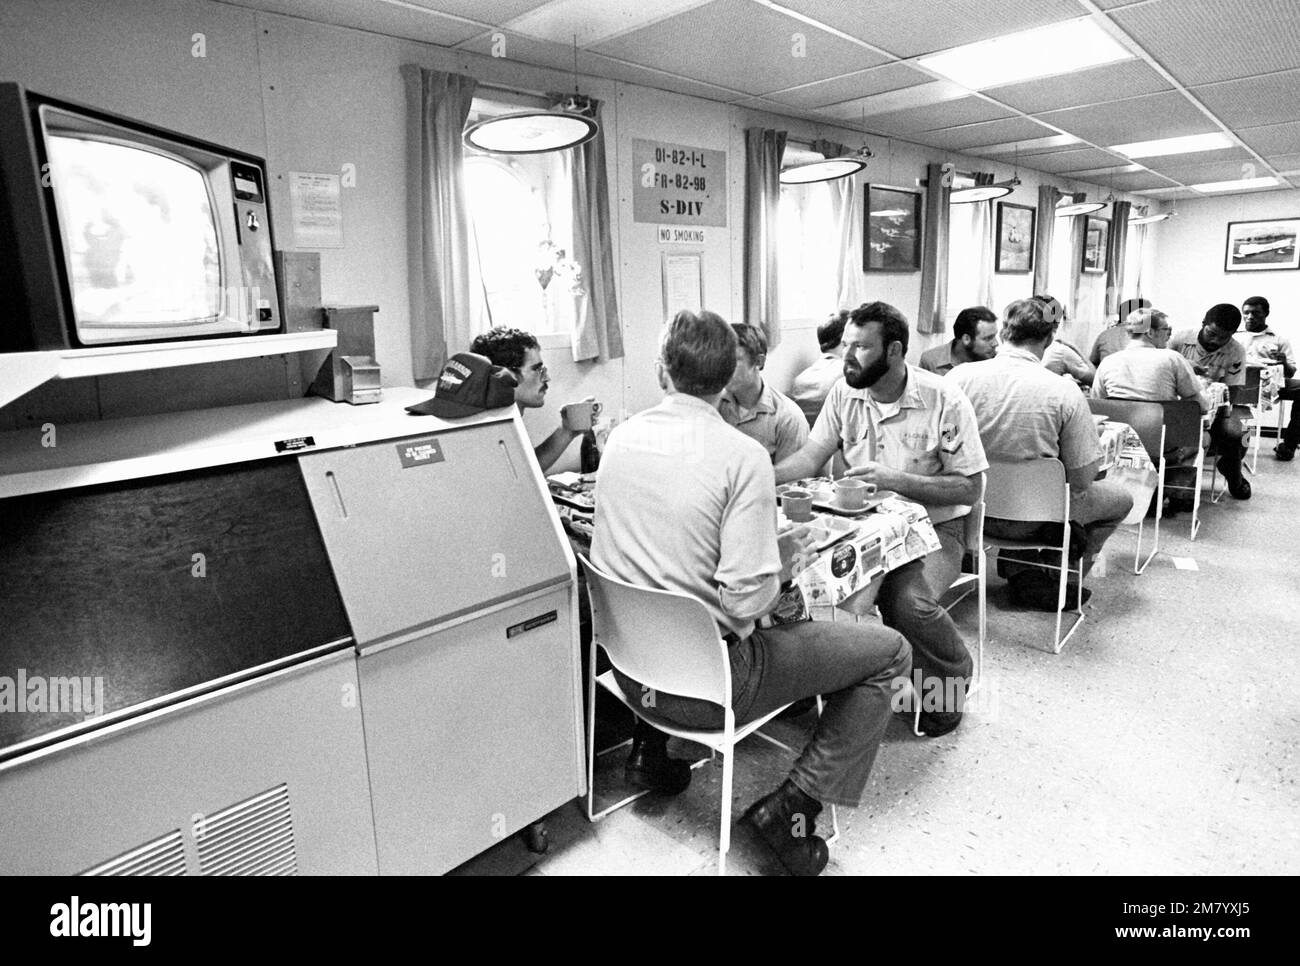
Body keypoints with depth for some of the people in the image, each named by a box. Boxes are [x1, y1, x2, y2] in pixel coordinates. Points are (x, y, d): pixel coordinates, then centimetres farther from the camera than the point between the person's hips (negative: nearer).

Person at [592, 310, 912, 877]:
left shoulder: (621, 437, -1)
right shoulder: (742, 456, -19)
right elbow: (745, 601, -24)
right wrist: (786, 551, -4)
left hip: (630, 667, 7)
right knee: (890, 652, 6)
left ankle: (655, 745, 31)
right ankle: (791, 806, 5)